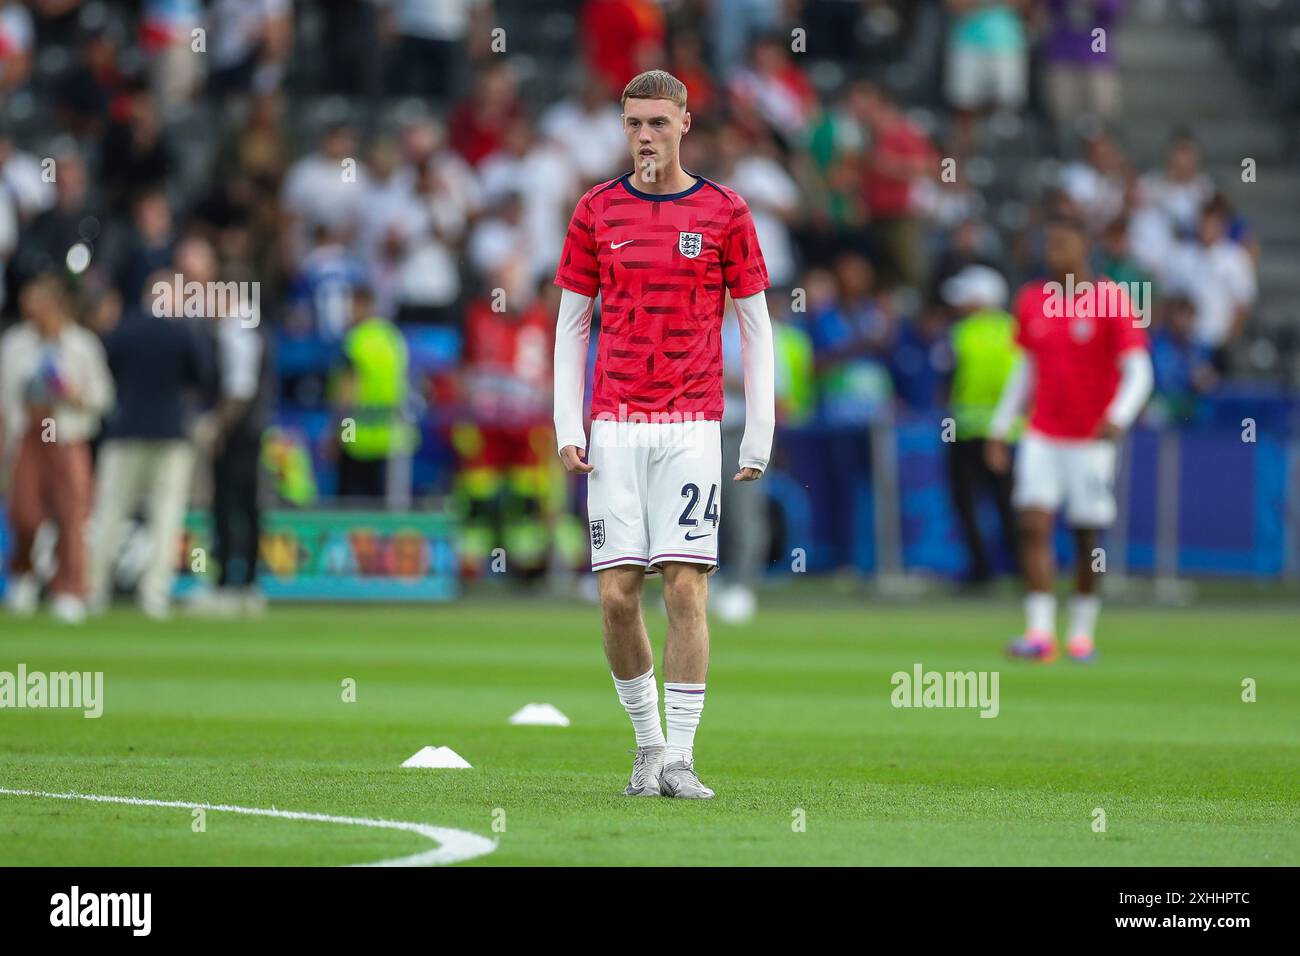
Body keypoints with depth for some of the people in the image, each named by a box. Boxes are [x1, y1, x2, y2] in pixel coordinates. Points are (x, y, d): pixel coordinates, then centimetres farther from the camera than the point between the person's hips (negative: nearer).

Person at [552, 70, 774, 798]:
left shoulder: (723, 212, 3)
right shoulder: (598, 211, 8)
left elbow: (757, 328, 6)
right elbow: (571, 326, 11)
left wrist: (760, 436, 1)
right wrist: (569, 429, 2)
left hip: (692, 424, -2)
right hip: (615, 428, 2)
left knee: (687, 587, -9)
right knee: (618, 595, -3)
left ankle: (680, 759, -6)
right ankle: (648, 743, 14)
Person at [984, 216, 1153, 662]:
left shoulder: (1111, 300, -8)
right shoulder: (1031, 301, 7)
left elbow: (1138, 372, -11)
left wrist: (1118, 417, -28)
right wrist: (1000, 428, 14)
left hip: (1091, 440, -3)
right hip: (1042, 437, 3)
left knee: (1087, 537, 3)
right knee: (1034, 524, -12)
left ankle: (1083, 632, 18)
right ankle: (1040, 631, -16)